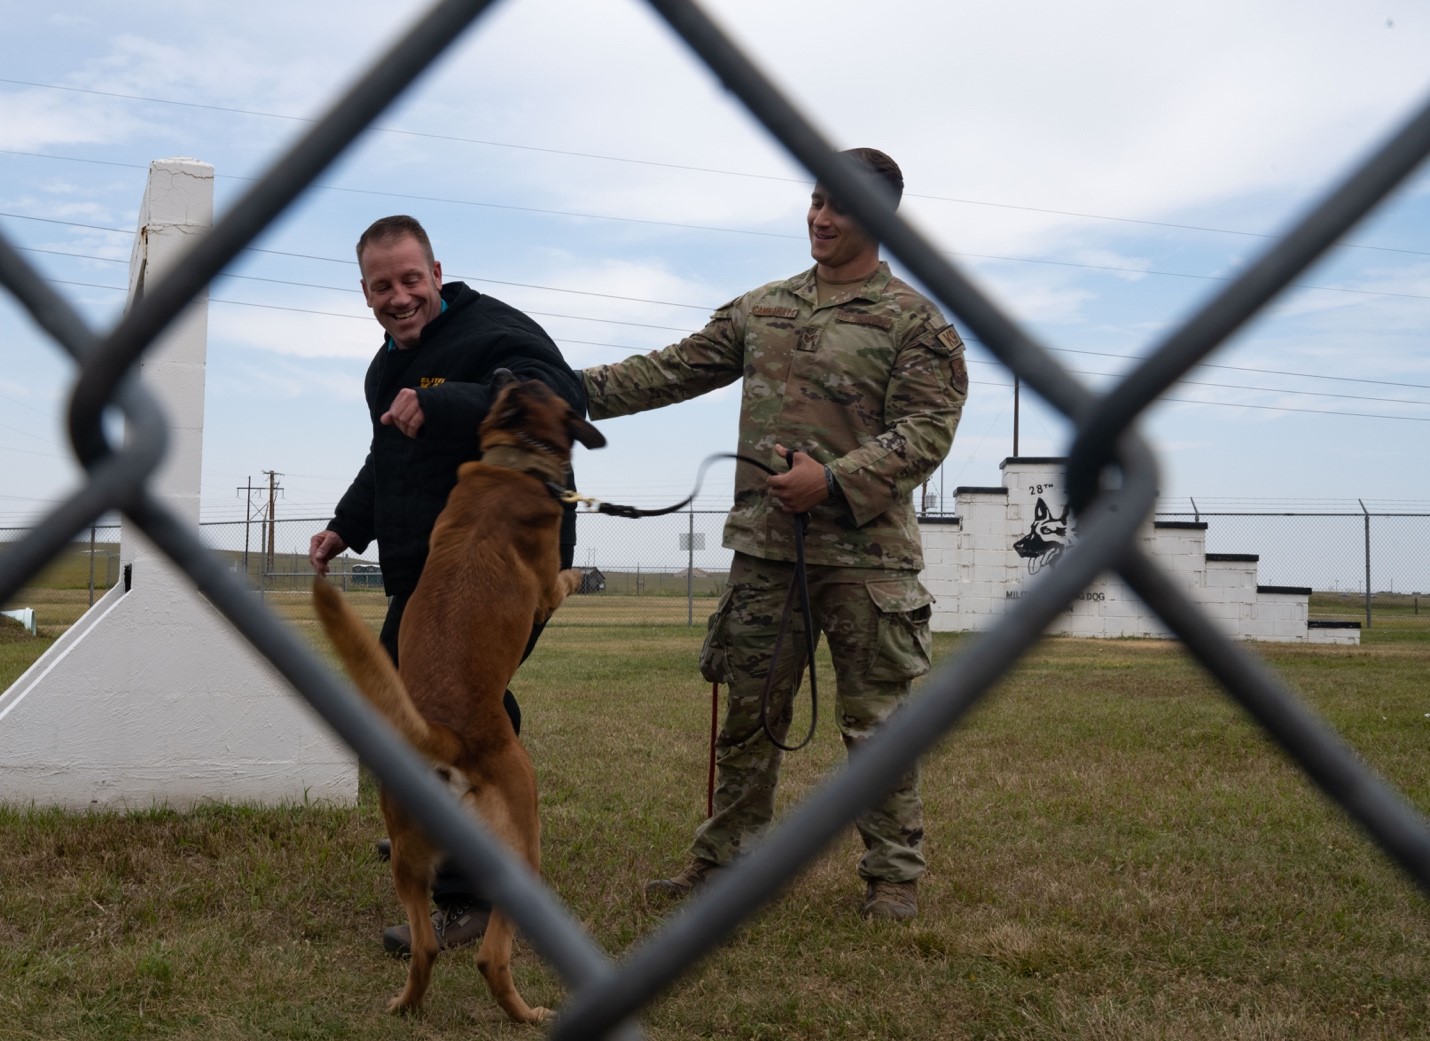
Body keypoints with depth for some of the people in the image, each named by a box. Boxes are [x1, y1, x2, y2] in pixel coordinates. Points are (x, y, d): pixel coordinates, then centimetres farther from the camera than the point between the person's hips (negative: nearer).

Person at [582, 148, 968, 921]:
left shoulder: (916, 321, -1)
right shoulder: (760, 309, 15)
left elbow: (927, 430, -10)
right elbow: (676, 369, 15)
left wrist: (835, 479, -21)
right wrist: (580, 388, 5)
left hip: (864, 547, -4)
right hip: (763, 545, 5)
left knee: (877, 719, 2)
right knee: (748, 711, 11)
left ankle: (894, 875, 14)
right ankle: (725, 857, 23)